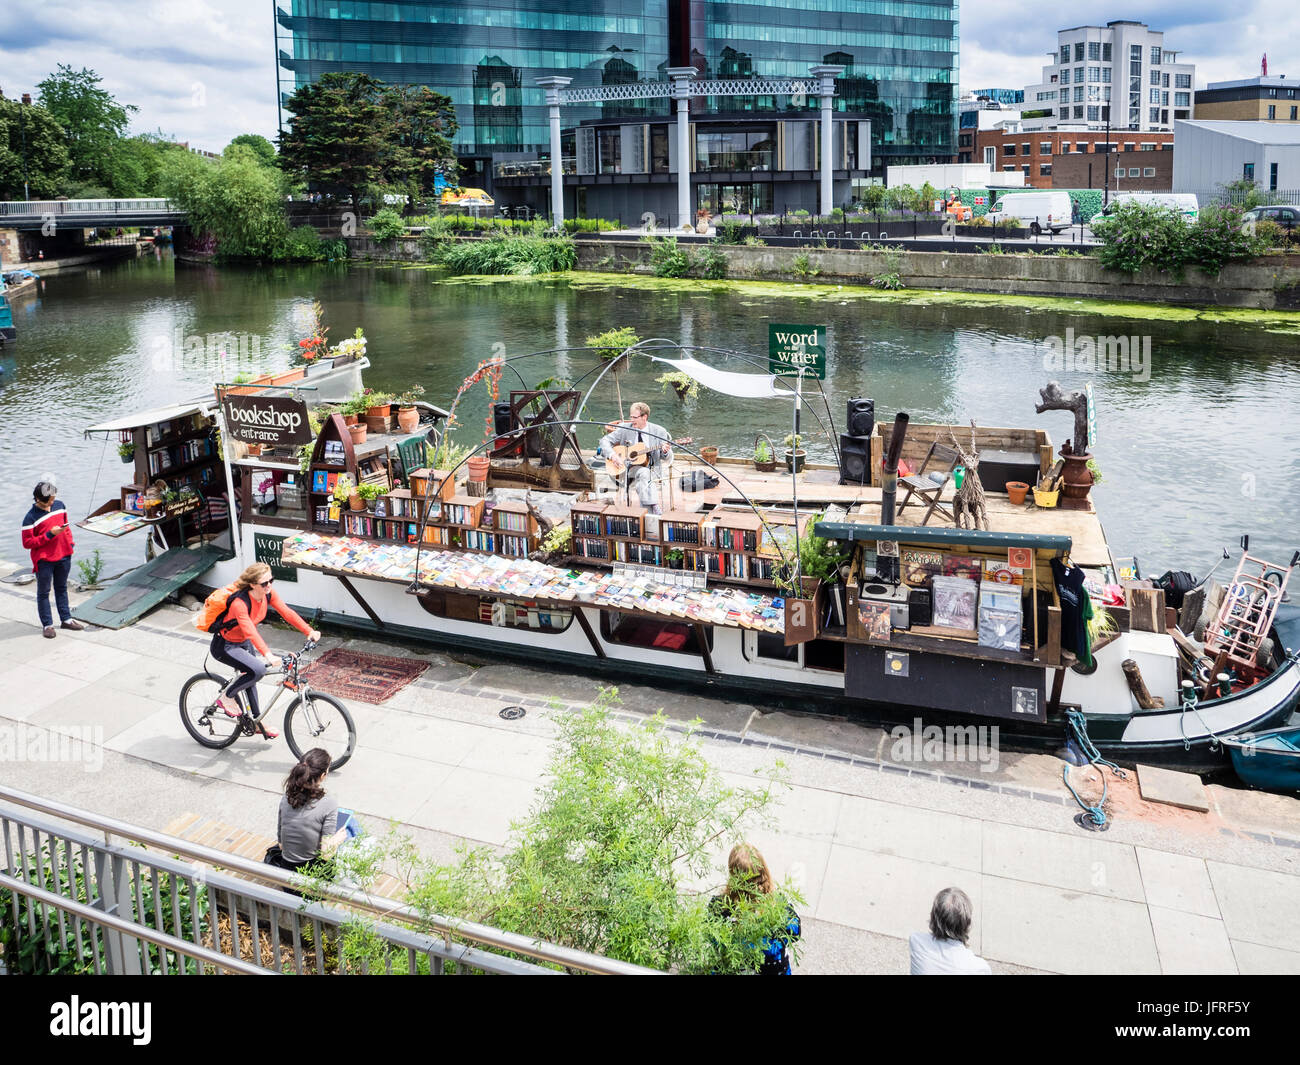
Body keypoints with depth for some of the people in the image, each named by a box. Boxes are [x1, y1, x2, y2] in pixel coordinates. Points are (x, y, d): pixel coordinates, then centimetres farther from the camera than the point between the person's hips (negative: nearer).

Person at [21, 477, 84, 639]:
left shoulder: (59, 506, 0)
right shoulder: (31, 518, -17)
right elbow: (27, 543, -16)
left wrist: (70, 542, 6)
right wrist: (49, 534, -22)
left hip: (64, 556, 6)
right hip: (44, 560, -6)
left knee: (61, 588, 18)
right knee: (43, 592, 7)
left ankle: (66, 619, 29)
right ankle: (47, 625, 15)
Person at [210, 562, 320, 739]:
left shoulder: (269, 594, -14)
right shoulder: (239, 603, -36)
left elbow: (286, 612, -18)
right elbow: (250, 631, -47)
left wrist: (309, 631, -30)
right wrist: (268, 655, -59)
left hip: (244, 643, 8)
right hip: (225, 646, -8)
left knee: (249, 677, 19)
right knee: (258, 670, -27)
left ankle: (256, 722, 35)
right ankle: (227, 696, -3)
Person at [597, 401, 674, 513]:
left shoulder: (659, 431, 1)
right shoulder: (624, 429, 2)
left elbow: (667, 460, 3)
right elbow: (605, 440, 3)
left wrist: (665, 452, -21)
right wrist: (612, 455, -15)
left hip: (652, 469, -1)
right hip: (628, 469, 1)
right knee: (643, 473, -33)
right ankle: (654, 509, -32)